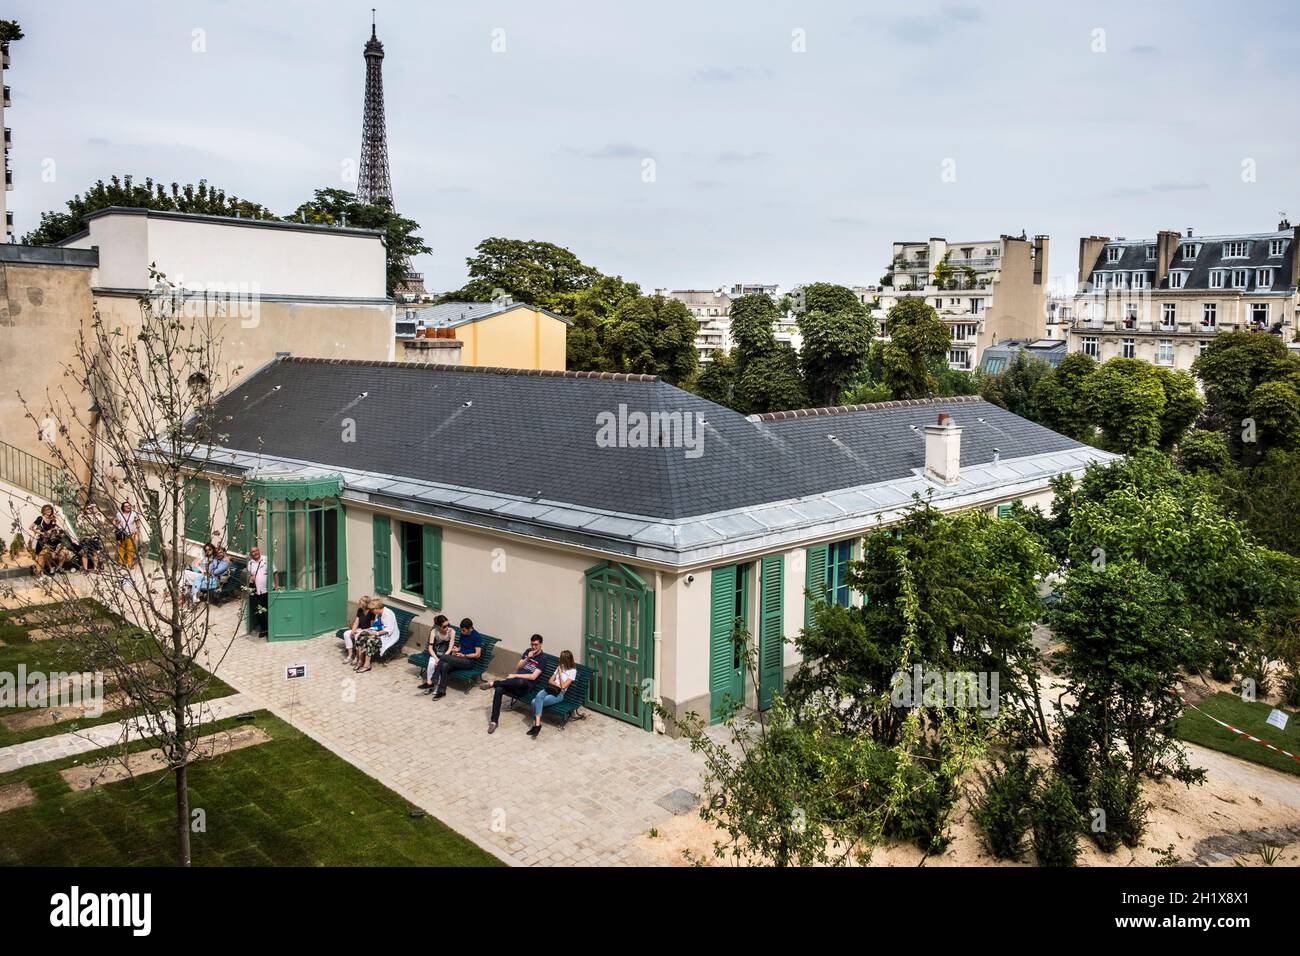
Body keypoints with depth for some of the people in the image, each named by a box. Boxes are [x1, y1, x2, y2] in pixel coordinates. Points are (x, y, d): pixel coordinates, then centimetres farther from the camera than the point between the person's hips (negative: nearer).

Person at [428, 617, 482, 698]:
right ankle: (442, 691, -22)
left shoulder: (476, 636, -11)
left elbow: (477, 655, -12)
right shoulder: (462, 634, 10)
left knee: (443, 657, -25)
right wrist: (457, 650, 2)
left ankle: (435, 684, -16)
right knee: (444, 666, -27)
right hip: (459, 658, 7)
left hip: (468, 661, -7)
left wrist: (463, 655, -14)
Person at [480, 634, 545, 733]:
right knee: (499, 690, -27)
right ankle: (494, 721, -26)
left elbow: (533, 677, -14)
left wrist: (515, 676, -15)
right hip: (515, 680, 5)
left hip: (526, 684, -5)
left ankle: (492, 683, -30)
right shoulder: (528, 651, 15)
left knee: (520, 681, -44)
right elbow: (517, 668, 12)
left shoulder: (542, 659, -4)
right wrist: (527, 659, -4)